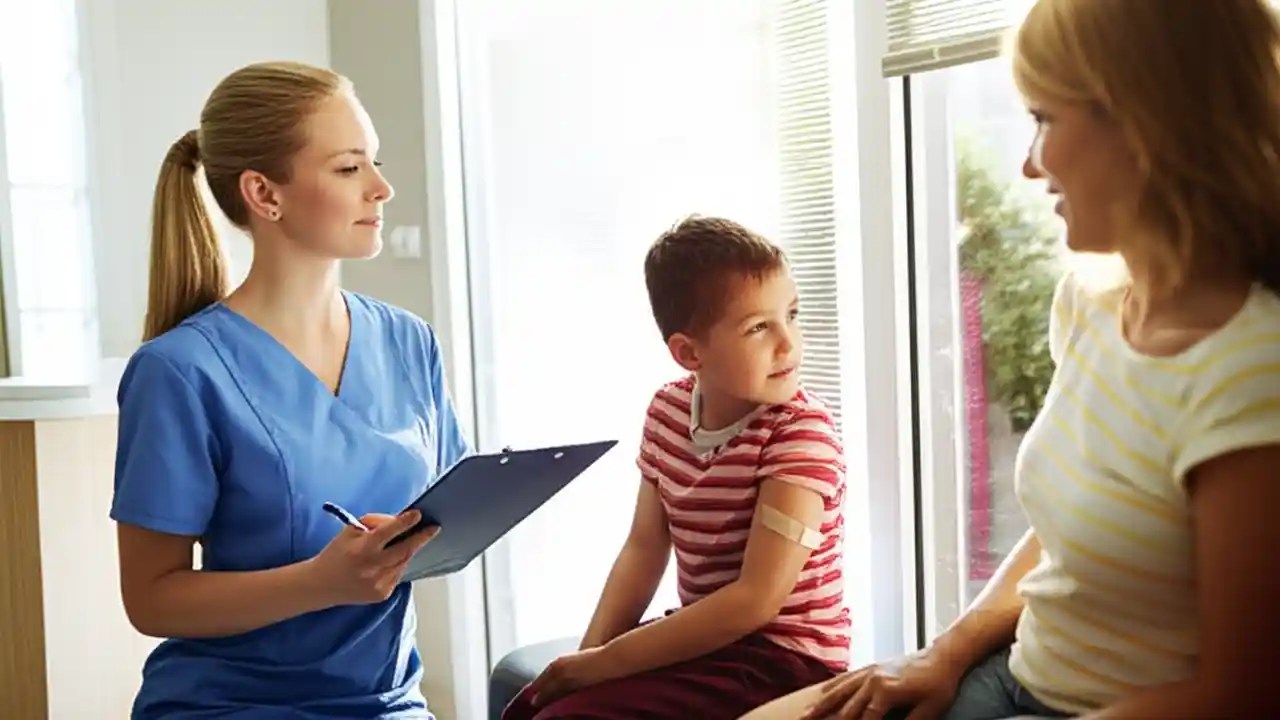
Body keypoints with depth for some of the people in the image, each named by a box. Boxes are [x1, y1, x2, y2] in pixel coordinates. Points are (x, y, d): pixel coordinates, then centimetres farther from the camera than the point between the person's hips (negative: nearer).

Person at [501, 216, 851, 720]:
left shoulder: (801, 432, -20)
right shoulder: (667, 411, 1)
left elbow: (757, 600, -25)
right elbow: (644, 548, 6)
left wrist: (604, 663, -23)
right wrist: (590, 654, -9)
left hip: (783, 658, -6)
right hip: (705, 638, 7)